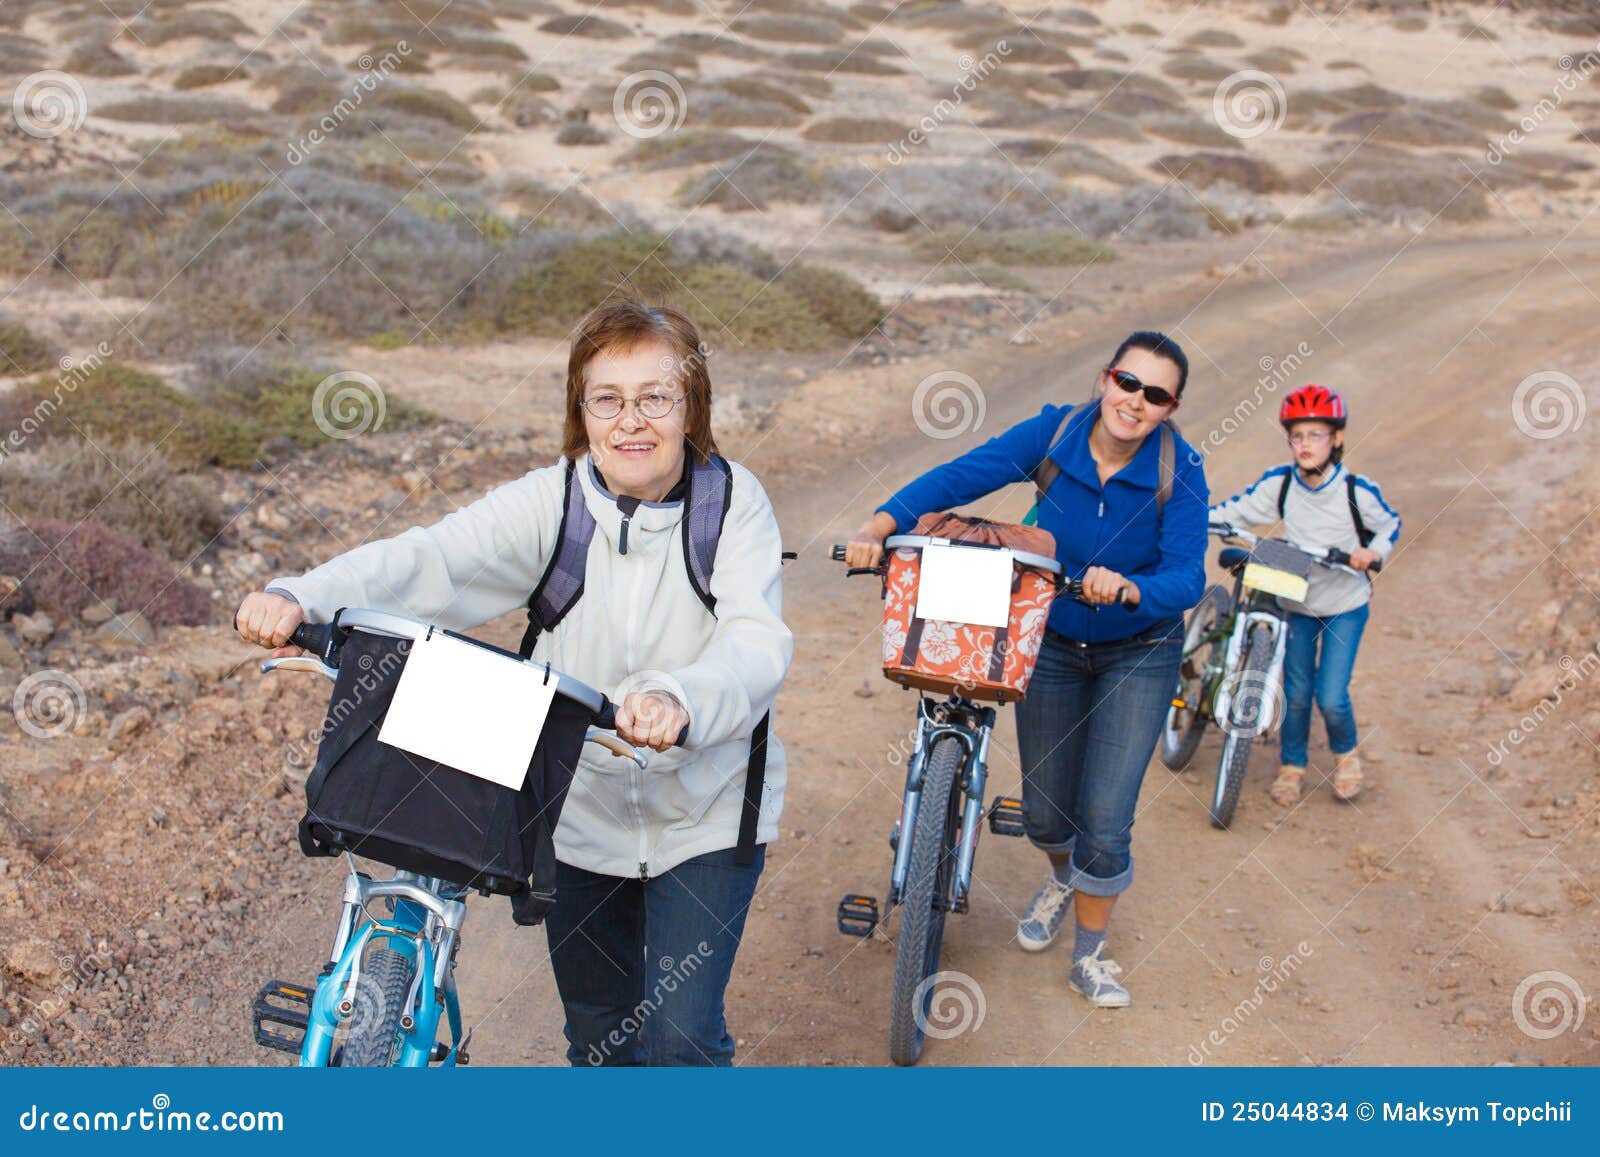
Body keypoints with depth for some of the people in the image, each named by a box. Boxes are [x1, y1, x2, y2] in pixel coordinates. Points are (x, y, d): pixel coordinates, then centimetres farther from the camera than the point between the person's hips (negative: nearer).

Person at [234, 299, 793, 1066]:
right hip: (584, 810, 2)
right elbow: (433, 559, -24)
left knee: (681, 1039, -7)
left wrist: (682, 699, -50)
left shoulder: (733, 500, -13)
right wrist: (303, 598, -42)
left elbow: (758, 644, -27)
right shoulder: (552, 500, -10)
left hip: (707, 815, -2)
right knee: (600, 1039, 16)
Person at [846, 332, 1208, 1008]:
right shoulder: (1055, 434, -16)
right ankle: (1063, 879, 50)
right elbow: (958, 477, -19)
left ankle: (1089, 956, 19)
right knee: (1044, 812, 12)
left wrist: (1127, 589, -49)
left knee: (1104, 820, -8)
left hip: (1138, 654, -2)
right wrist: (878, 528, -33)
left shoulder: (1178, 471, -20)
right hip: (1051, 642, 2)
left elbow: (1186, 578, -27)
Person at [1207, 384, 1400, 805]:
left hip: (1346, 605, -2)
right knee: (1296, 694, 7)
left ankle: (1346, 753, 24)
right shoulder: (1279, 483, -11)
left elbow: (1390, 525, -1)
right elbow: (1238, 509, -2)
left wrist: (1373, 553, -20)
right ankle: (1291, 766, 29)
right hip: (1297, 603, 2)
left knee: (1331, 697, -8)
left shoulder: (1358, 490, -17)